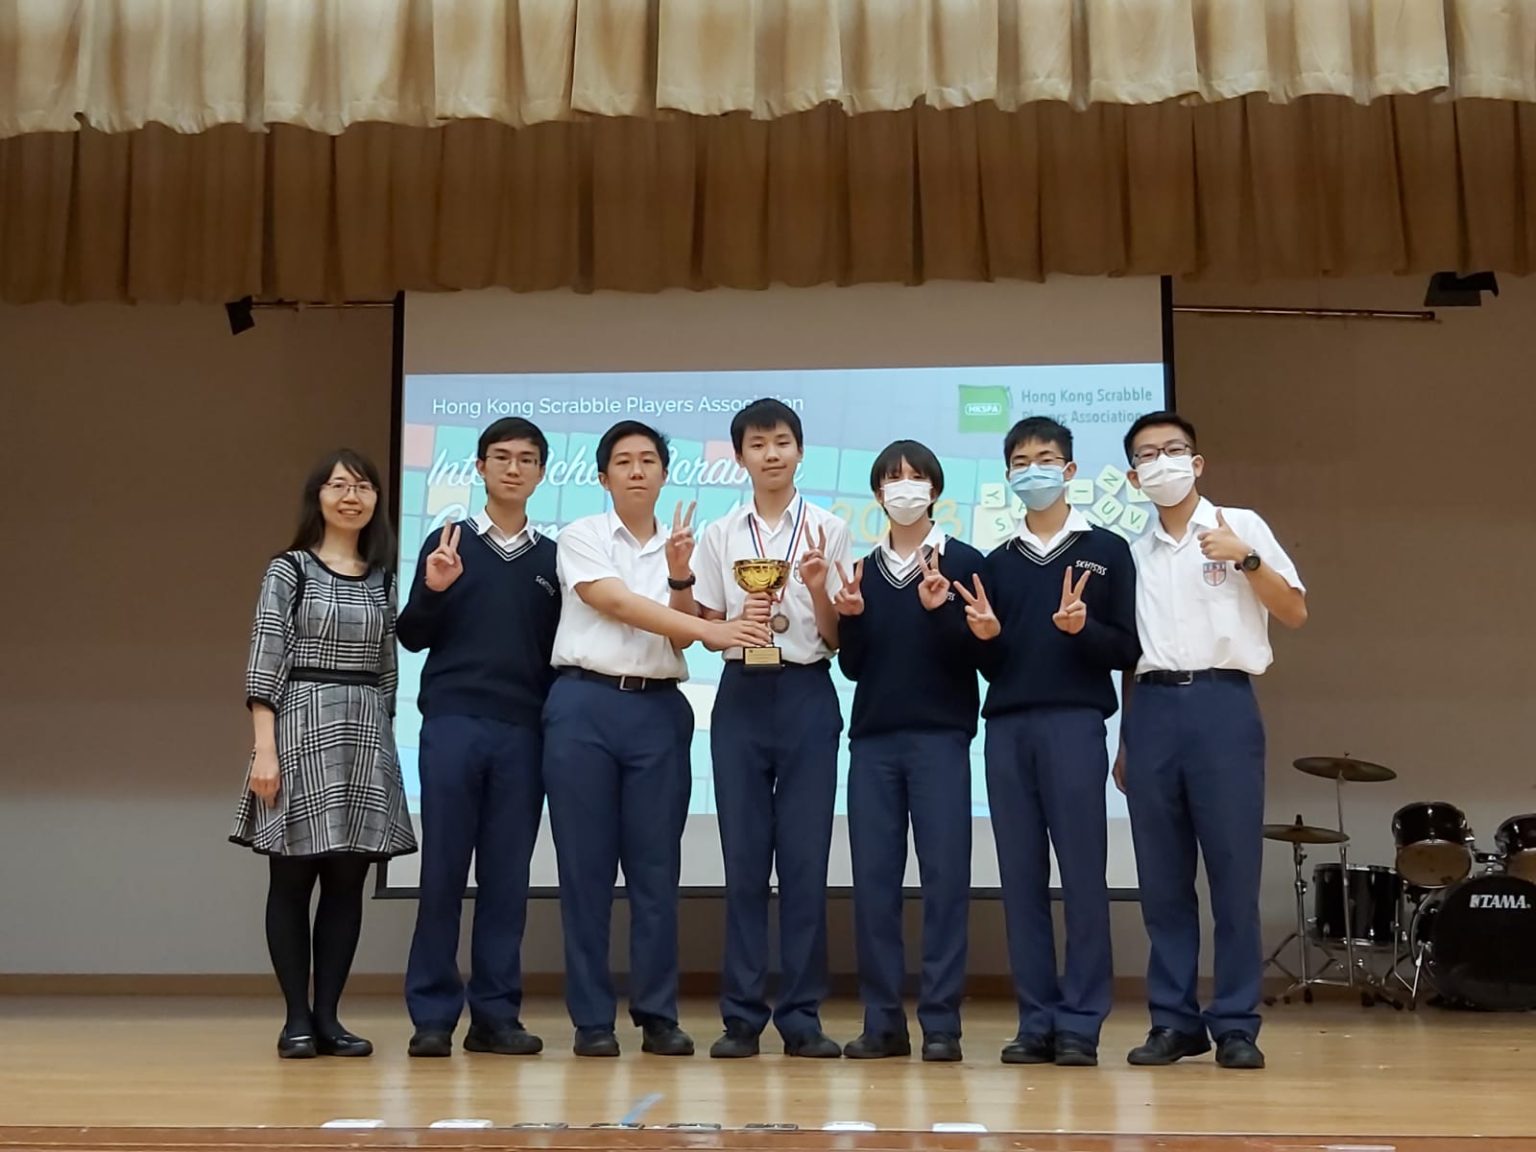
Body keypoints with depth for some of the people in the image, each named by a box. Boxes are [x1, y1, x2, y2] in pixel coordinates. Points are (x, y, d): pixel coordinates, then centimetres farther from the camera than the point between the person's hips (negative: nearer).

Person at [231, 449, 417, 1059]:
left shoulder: (382, 577, 12)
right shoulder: (290, 569, 0)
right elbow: (264, 664, -6)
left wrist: (384, 737, 9)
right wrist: (264, 748, -14)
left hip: (368, 733, 4)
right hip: (302, 726, -4)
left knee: (347, 880, 4)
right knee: (293, 879, 1)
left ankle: (327, 1015, 11)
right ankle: (297, 1018, 8)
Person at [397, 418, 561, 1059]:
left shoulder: (552, 558, 12)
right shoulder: (448, 543, 8)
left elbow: (559, 649, 15)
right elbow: (412, 638, 5)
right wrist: (433, 590, -13)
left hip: (524, 731, 2)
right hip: (452, 722, -1)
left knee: (508, 875, 3)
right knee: (443, 869, 0)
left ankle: (495, 1015, 10)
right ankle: (432, 1015, 6)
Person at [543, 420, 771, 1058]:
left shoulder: (679, 546, 13)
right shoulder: (581, 537, 3)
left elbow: (680, 638, 5)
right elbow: (618, 604, -12)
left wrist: (679, 575, -11)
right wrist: (712, 630, -21)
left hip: (659, 711, 3)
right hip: (585, 705, -3)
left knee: (656, 866, 3)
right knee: (586, 865, 0)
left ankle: (658, 1016, 11)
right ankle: (592, 1018, 7)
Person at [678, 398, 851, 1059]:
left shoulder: (828, 531, 4)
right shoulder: (719, 535, 8)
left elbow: (837, 640, 3)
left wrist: (818, 590, -16)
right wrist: (741, 622, -11)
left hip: (808, 696, -1)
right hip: (742, 696, 1)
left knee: (805, 857, -1)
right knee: (744, 857, 1)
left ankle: (801, 1016, 7)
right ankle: (742, 1016, 7)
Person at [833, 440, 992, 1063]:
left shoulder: (962, 563, 3)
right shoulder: (864, 571, 13)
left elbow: (973, 655, -3)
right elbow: (853, 666, 11)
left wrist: (939, 609, -18)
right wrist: (850, 618, -6)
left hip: (940, 737, -3)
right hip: (873, 738, 4)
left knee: (944, 875, -3)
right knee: (874, 879, 3)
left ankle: (941, 1022, 2)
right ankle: (882, 1022, 9)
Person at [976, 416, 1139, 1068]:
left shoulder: (1106, 551, 7)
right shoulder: (997, 563, 17)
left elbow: (1127, 649, 2)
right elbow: (988, 664, 15)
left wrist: (1082, 629, -16)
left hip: (1075, 722, -3)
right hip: (1006, 727, 4)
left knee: (1082, 874, -4)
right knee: (1021, 877, 3)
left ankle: (1080, 1023, 1)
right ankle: (1036, 1021, 8)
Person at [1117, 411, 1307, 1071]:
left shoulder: (1239, 526, 6)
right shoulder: (1135, 551, 16)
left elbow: (1294, 614, 1)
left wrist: (1245, 559, -13)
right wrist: (1125, 738, 16)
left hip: (1222, 701, -3)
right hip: (1153, 707, 4)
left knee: (1233, 870, -5)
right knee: (1162, 875, 3)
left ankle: (1236, 1026, 2)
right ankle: (1174, 1020, 10)